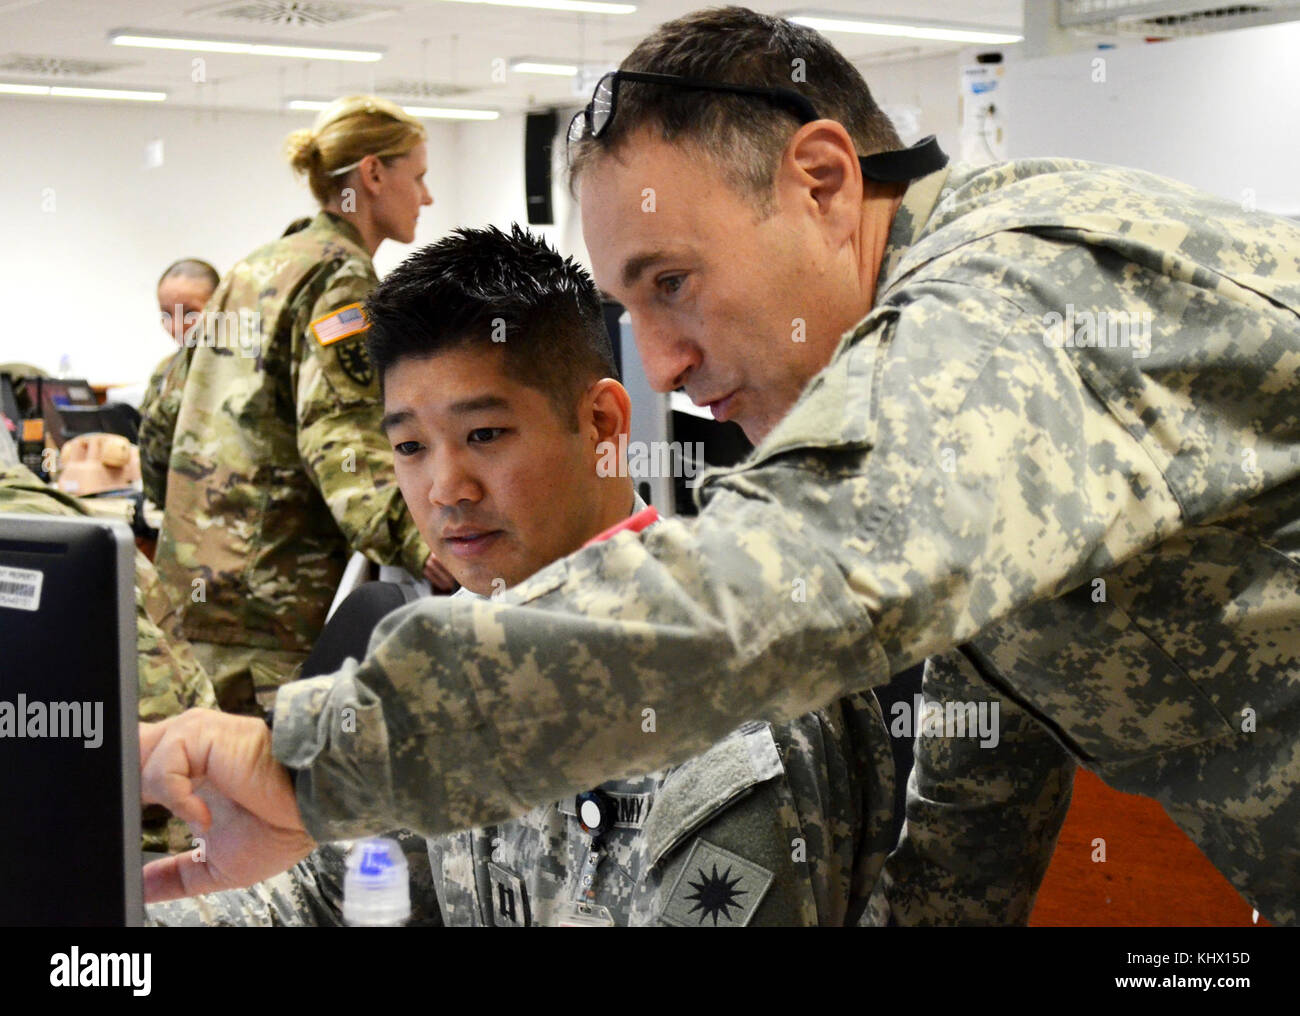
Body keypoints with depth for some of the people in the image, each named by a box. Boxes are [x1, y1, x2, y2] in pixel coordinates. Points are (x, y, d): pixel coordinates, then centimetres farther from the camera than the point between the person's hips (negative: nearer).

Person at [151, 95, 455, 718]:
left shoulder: (248, 272, 20)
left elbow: (165, 421, 24)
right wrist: (415, 539, -34)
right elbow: (339, 429, -22)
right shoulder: (341, 277, -7)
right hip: (280, 591, -9)